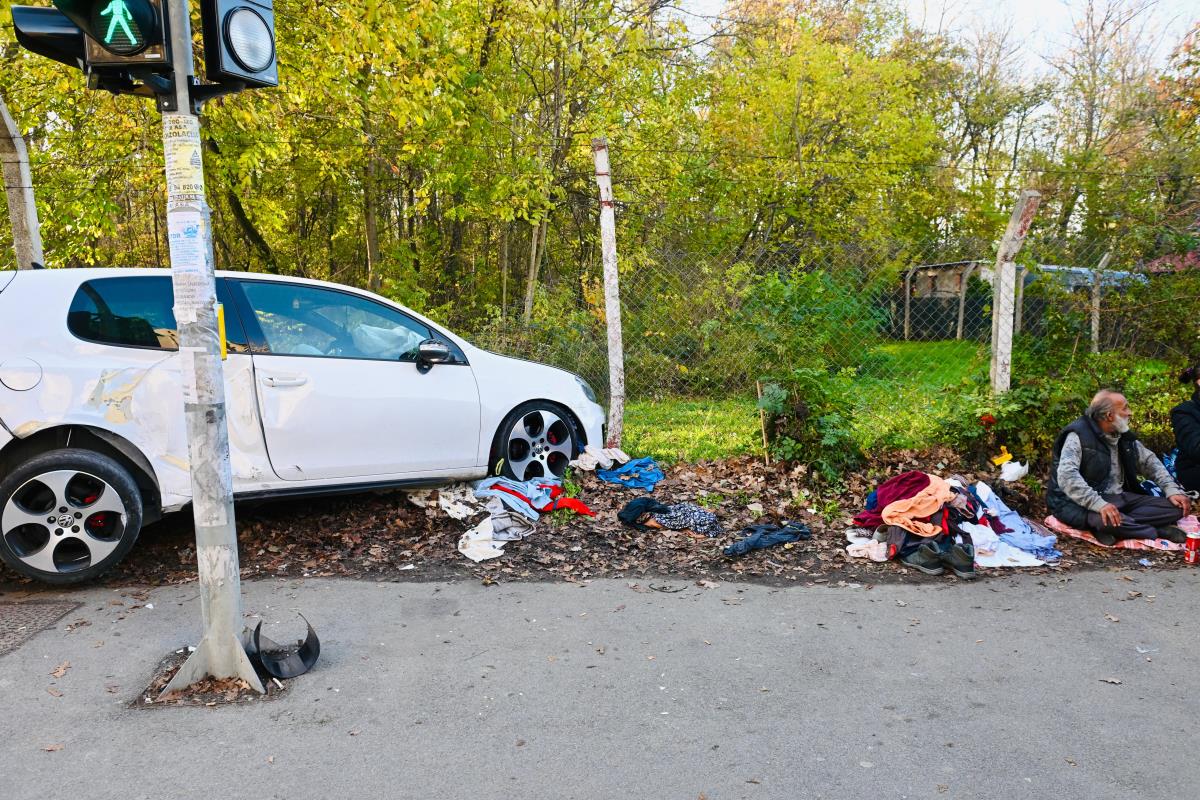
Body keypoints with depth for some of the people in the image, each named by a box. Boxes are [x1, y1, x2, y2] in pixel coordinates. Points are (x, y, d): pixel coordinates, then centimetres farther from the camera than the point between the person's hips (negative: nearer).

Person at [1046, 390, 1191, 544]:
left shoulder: (1125, 436, 10)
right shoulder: (1078, 435, -15)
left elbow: (1149, 461, 19)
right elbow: (1066, 475, -28)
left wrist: (1172, 490, 3)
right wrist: (1099, 504, -37)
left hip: (1121, 498, 8)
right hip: (1087, 504, -8)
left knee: (1175, 507, -6)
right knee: (1104, 519, -39)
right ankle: (1157, 531, -15)